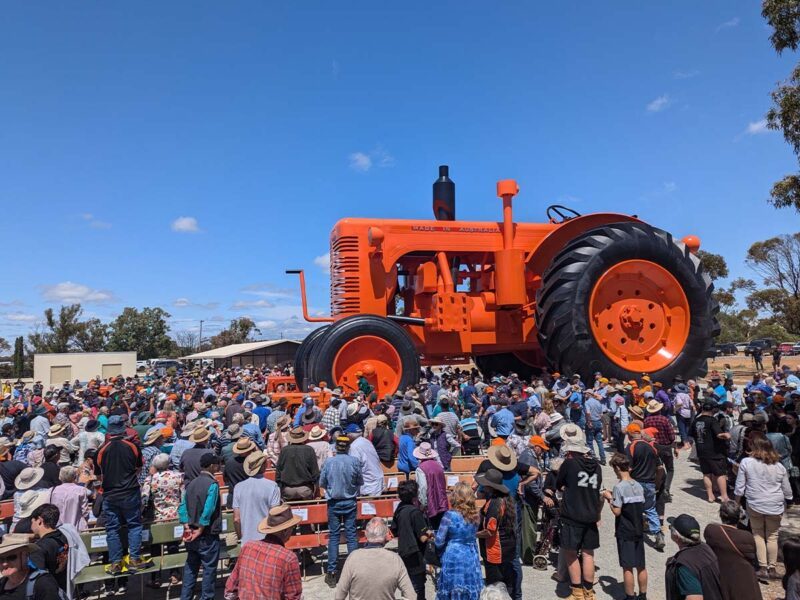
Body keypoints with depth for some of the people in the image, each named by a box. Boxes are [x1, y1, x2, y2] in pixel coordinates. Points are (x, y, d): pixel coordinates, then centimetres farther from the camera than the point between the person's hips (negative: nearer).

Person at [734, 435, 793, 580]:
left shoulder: (746, 462, -11)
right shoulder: (779, 466, -3)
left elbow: (739, 487, -7)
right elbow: (787, 491, 6)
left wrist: (736, 503, 9)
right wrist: (785, 505, 25)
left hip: (755, 506, -2)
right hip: (775, 507, 2)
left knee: (758, 535, 13)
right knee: (772, 537, 15)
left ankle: (762, 568, 12)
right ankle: (772, 568, 21)